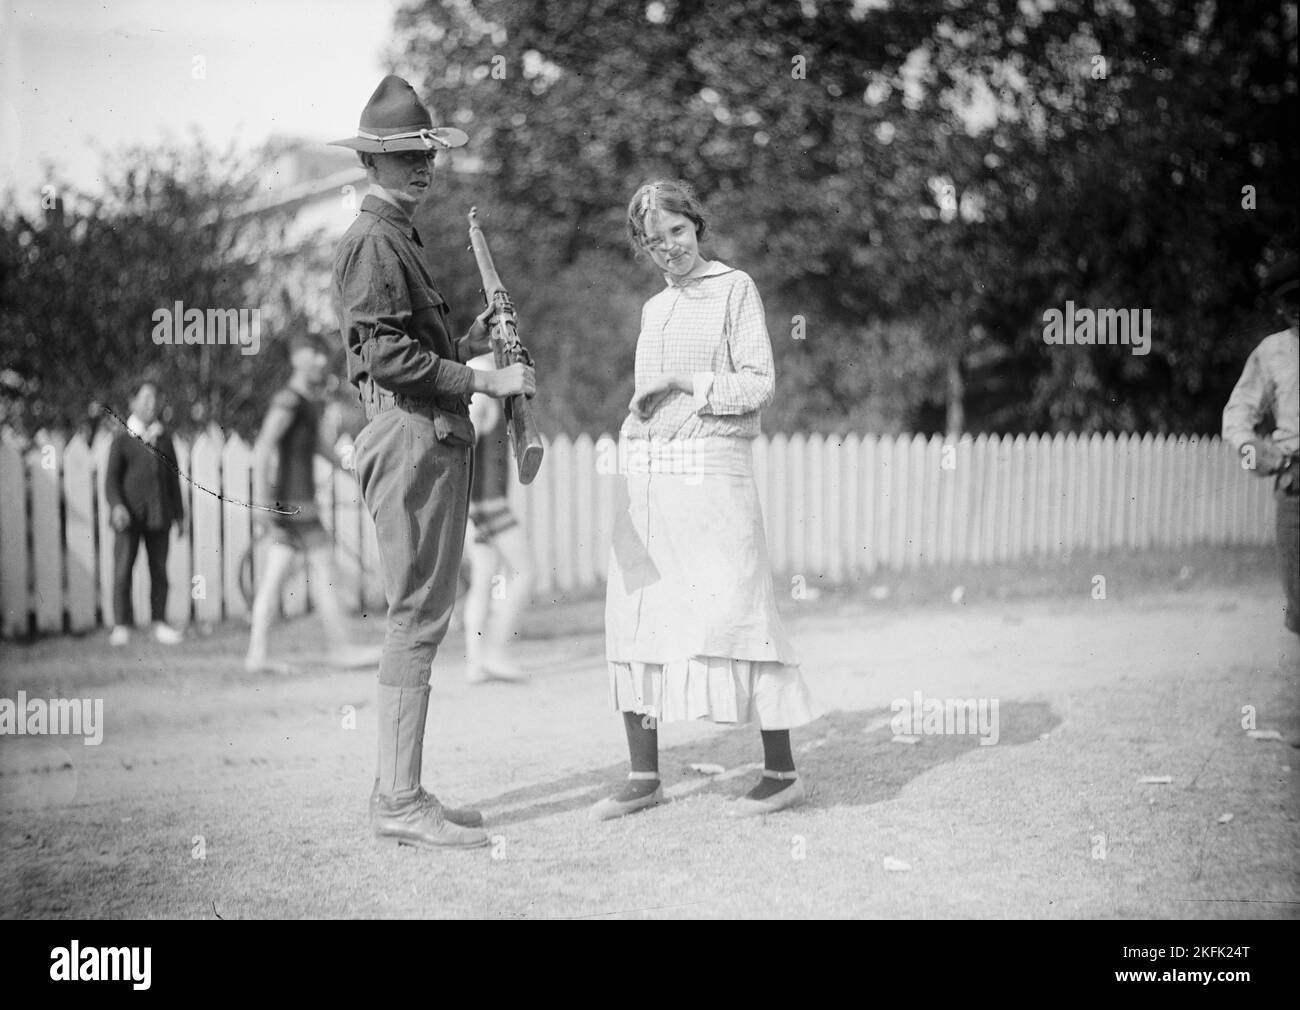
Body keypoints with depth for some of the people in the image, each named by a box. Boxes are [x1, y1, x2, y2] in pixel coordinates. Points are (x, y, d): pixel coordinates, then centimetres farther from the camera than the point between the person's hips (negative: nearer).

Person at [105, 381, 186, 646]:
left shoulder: (165, 439, 12)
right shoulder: (122, 439, 1)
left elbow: (174, 478, 17)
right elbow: (111, 478, -1)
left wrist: (180, 514, 16)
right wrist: (116, 506, -17)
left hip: (159, 515, 3)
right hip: (129, 515, -3)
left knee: (159, 569, 5)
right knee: (122, 569, -4)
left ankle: (159, 622, 12)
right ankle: (121, 626, 1)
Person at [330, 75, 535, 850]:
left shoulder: (399, 240, 23)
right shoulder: (371, 241, -9)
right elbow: (387, 355, -20)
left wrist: (472, 343, 14)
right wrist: (485, 380, -20)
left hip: (435, 438, 11)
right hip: (410, 436, -11)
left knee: (419, 618, 12)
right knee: (417, 617, -9)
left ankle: (399, 792, 18)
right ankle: (401, 804, -6)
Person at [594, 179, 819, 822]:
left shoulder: (735, 289, 2)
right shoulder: (652, 309, 20)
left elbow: (758, 384, -6)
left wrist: (683, 383, -9)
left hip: (711, 471, -6)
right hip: (643, 477, 6)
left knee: (735, 615, -9)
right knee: (634, 620, 2)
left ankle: (782, 773, -2)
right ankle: (644, 776, 9)